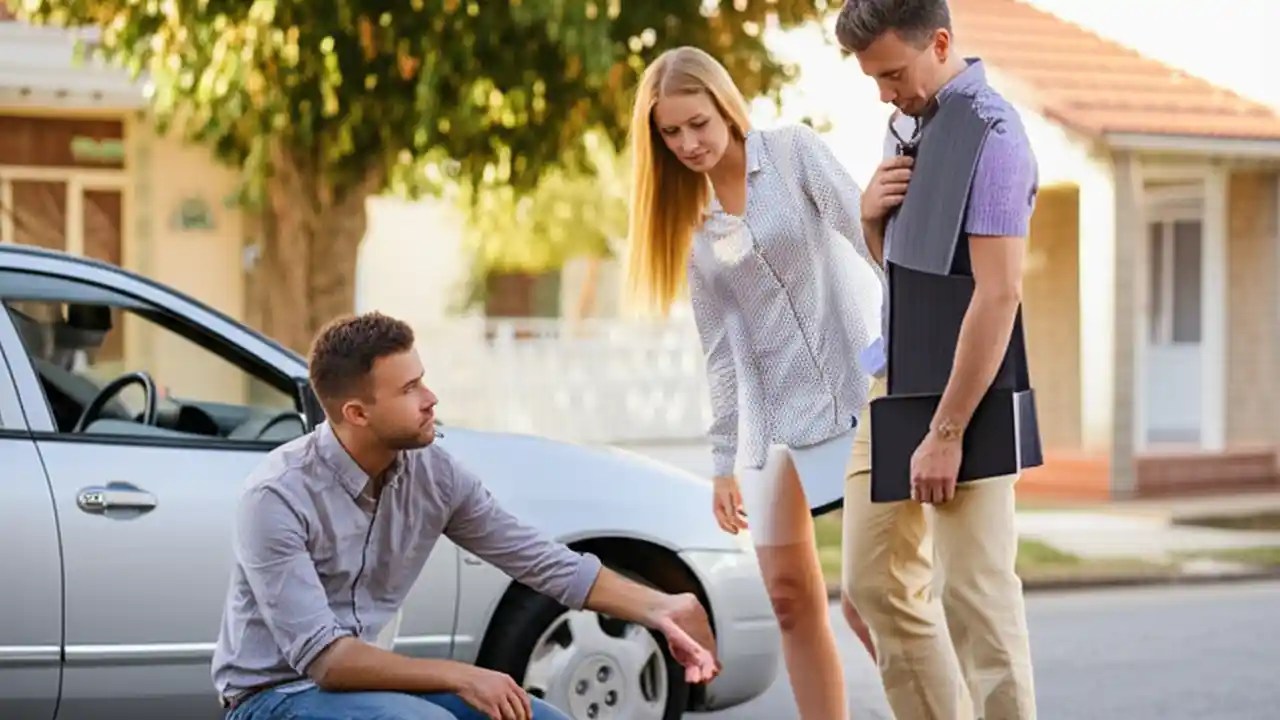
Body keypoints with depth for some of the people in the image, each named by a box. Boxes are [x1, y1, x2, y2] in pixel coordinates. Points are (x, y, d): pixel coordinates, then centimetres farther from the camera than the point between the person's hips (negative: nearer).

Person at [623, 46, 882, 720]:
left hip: (850, 389, -5)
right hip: (769, 412, 5)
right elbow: (723, 347, 11)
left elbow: (872, 236, -14)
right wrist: (724, 460, 9)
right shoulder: (690, 217, 10)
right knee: (791, 599, 4)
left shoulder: (794, 151, -4)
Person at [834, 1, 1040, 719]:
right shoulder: (909, 123, 11)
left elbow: (999, 293, -23)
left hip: (964, 389, -9)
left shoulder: (990, 133, -16)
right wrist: (871, 213, -1)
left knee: (975, 596, -5)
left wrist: (947, 432, -24)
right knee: (875, 584, 11)